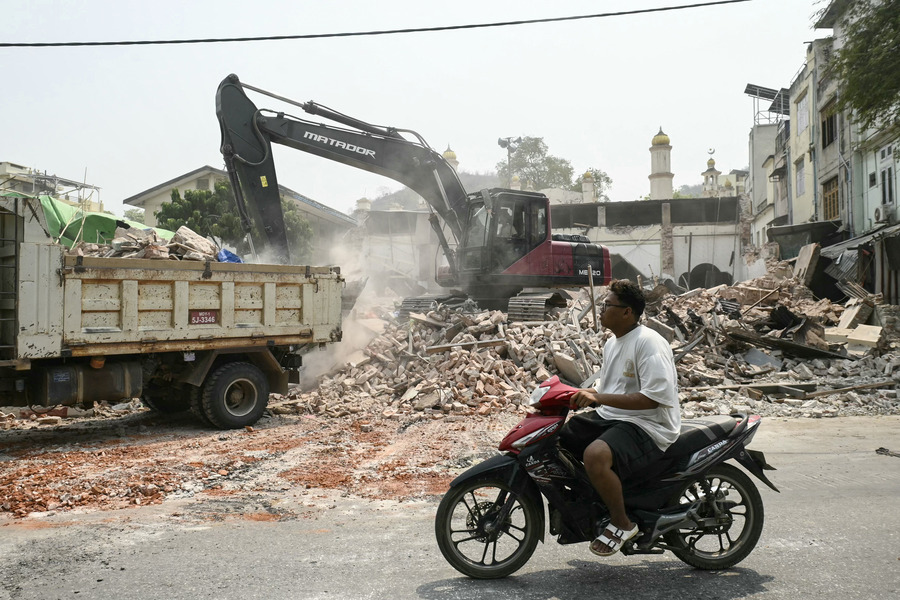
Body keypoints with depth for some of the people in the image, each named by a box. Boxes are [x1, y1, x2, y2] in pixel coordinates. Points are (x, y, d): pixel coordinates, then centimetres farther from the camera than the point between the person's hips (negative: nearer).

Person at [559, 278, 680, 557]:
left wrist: (598, 398, -27)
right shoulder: (612, 343, 16)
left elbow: (652, 398, -24)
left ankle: (622, 523, -12)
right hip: (609, 418, 10)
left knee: (595, 455, -37)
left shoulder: (649, 342, -15)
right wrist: (582, 394, 7)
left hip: (647, 426, -10)